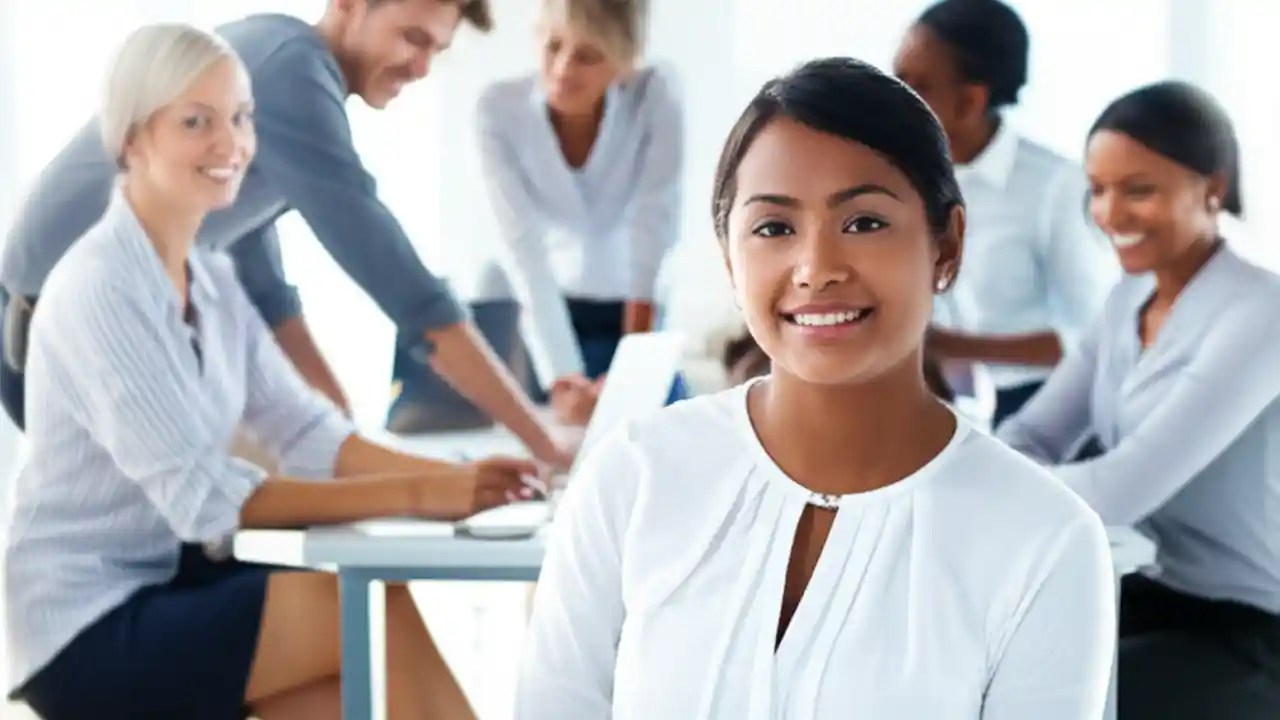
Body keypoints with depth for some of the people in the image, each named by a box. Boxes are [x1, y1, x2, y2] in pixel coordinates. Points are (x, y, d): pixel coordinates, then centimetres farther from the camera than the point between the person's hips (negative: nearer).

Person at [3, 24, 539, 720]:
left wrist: (448, 477, -15)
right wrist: (411, 496, -29)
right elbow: (203, 498, -25)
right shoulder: (97, 289, -19)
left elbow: (308, 432, 2)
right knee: (381, 617, -19)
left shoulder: (212, 278, 9)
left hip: (174, 580, 8)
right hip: (90, 628, -8)